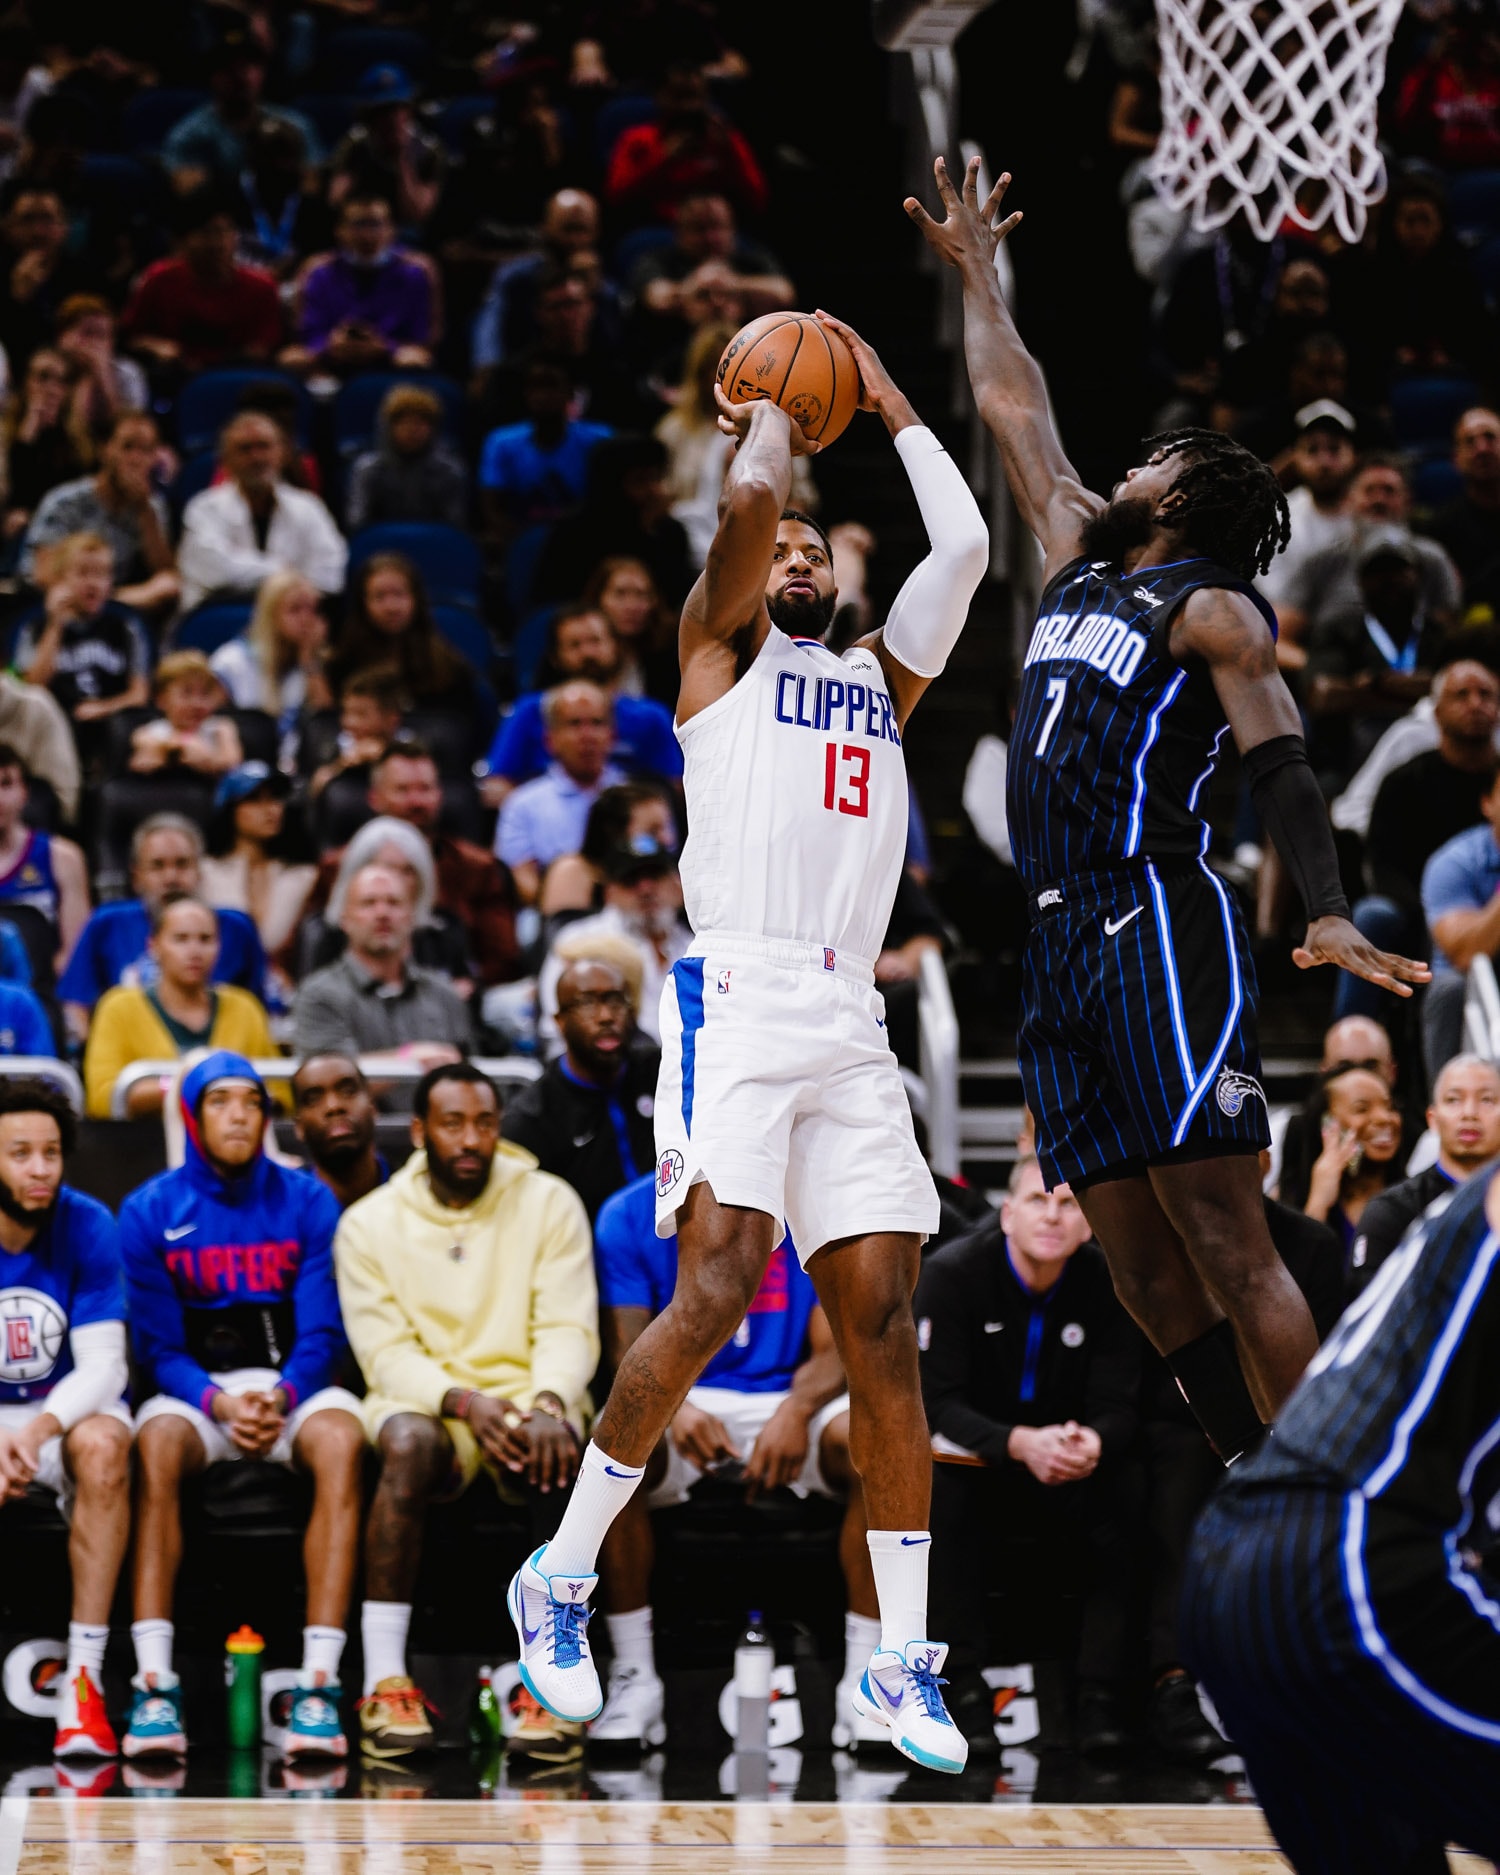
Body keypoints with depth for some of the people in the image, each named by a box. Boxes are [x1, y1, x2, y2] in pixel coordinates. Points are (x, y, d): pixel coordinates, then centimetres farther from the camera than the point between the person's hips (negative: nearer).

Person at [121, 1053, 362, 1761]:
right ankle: (153, 1684, -40)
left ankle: (319, 1682, -40)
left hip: (295, 1386, 0)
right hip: (194, 1390, 0)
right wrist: (219, 1403, -19)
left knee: (341, 1438, -34)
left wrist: (279, 1397, -20)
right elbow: (158, 1346, 0)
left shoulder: (308, 1202, 4)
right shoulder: (150, 1211, 3)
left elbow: (323, 1336, 0)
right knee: (156, 1443, -35)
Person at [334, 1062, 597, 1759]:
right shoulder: (369, 1223, 4)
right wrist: (463, 1401, -24)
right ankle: (385, 1684, -37)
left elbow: (569, 1329, -3)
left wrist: (548, 1403, -25)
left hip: (527, 1394, 0)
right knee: (407, 1443, -37)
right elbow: (386, 1353, -4)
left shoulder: (548, 1204, 4)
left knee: (555, 1454, -35)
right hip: (423, 1399, 0)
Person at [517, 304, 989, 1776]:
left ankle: (902, 1662, 0)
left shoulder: (884, 675, 25)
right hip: (737, 1001, -5)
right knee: (715, 1294, -18)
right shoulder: (720, 649, 12)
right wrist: (772, 413, 15)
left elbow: (964, 547, 15)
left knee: (882, 1328, -2)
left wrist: (888, 404, 22)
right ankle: (560, 1572, -2)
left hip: (853, 1023, 5)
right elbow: (744, 500, -4)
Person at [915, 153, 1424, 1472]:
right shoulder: (1081, 565, 22)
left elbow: (1281, 767, -11)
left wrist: (1330, 917, -25)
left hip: (1159, 927, -8)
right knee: (1143, 1267, 2)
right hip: (1065, 942, 8)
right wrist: (976, 272, 41)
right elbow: (1015, 410, 34)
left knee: (1224, 1240, -14)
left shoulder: (1216, 611, 1)